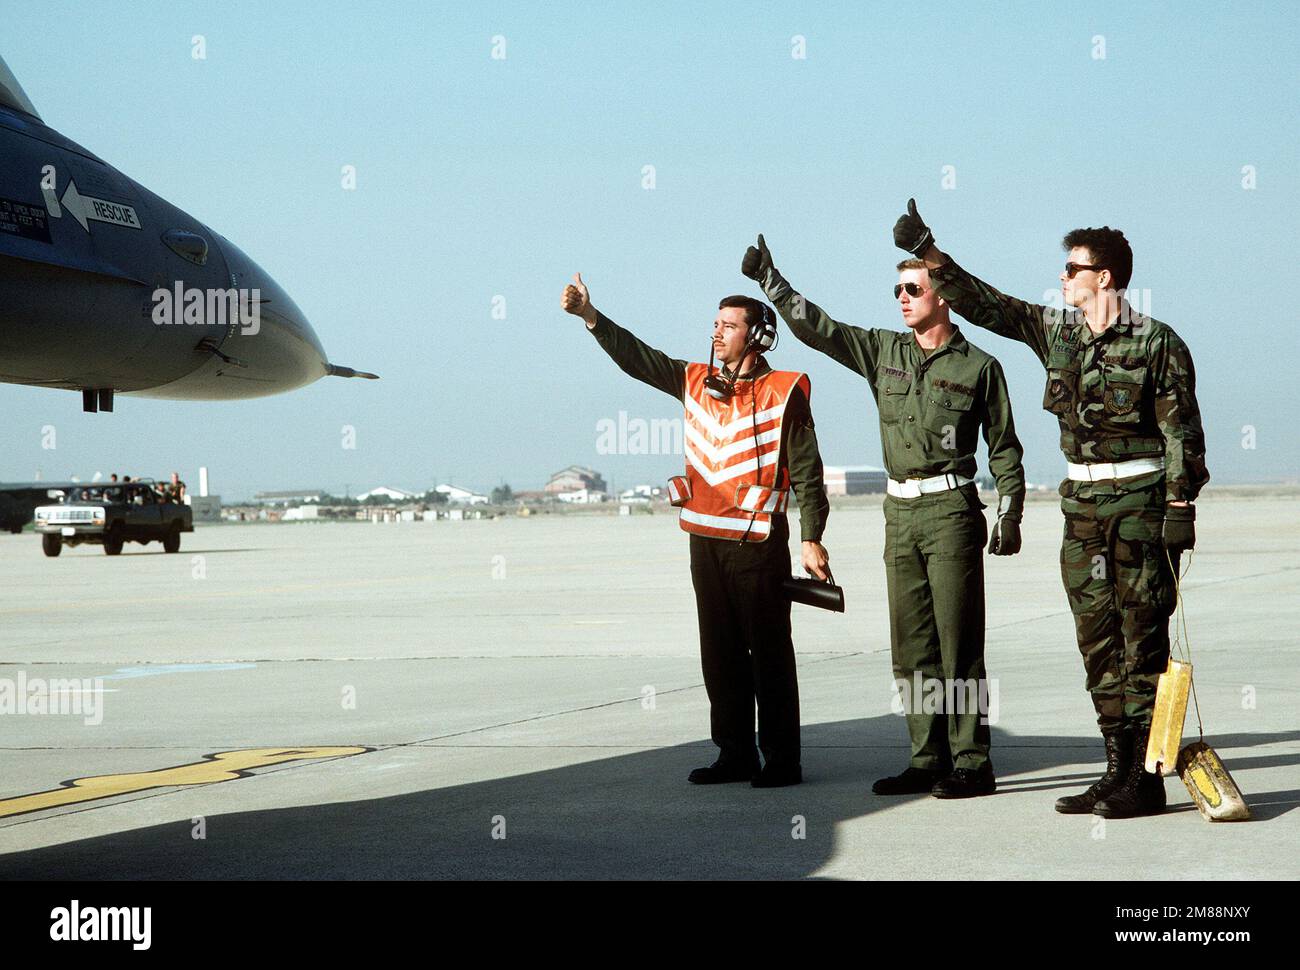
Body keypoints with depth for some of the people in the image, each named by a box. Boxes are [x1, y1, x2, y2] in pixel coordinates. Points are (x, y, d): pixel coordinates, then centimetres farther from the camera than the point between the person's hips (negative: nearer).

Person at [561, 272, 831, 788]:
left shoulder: (784, 393, -5)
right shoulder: (695, 382, 12)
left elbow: (807, 473, -5)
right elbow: (637, 357, 11)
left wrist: (812, 538, -10)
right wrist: (591, 316, 0)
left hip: (759, 543, -6)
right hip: (705, 540, 6)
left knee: (769, 654, -3)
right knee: (720, 654, 10)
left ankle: (782, 759, 3)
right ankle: (735, 754, 18)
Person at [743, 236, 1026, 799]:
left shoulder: (978, 367, 0)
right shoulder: (883, 352, 11)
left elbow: (1004, 449, 4)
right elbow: (814, 327, 9)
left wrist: (1010, 515, -2)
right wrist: (768, 279, 1)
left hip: (951, 510, -5)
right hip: (900, 513, 5)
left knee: (958, 644, -6)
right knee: (910, 647, 6)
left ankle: (971, 763, -4)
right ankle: (928, 758, 11)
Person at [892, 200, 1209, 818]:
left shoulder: (1157, 344, -7)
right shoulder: (1057, 332, 10)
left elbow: (1182, 431, -7)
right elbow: (985, 304, 15)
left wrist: (1181, 506, -12)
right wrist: (929, 254, 11)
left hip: (1141, 505, -6)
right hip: (1083, 507, 6)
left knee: (1142, 642, -6)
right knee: (1098, 642, 7)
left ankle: (1146, 779, -4)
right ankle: (1118, 771, 12)